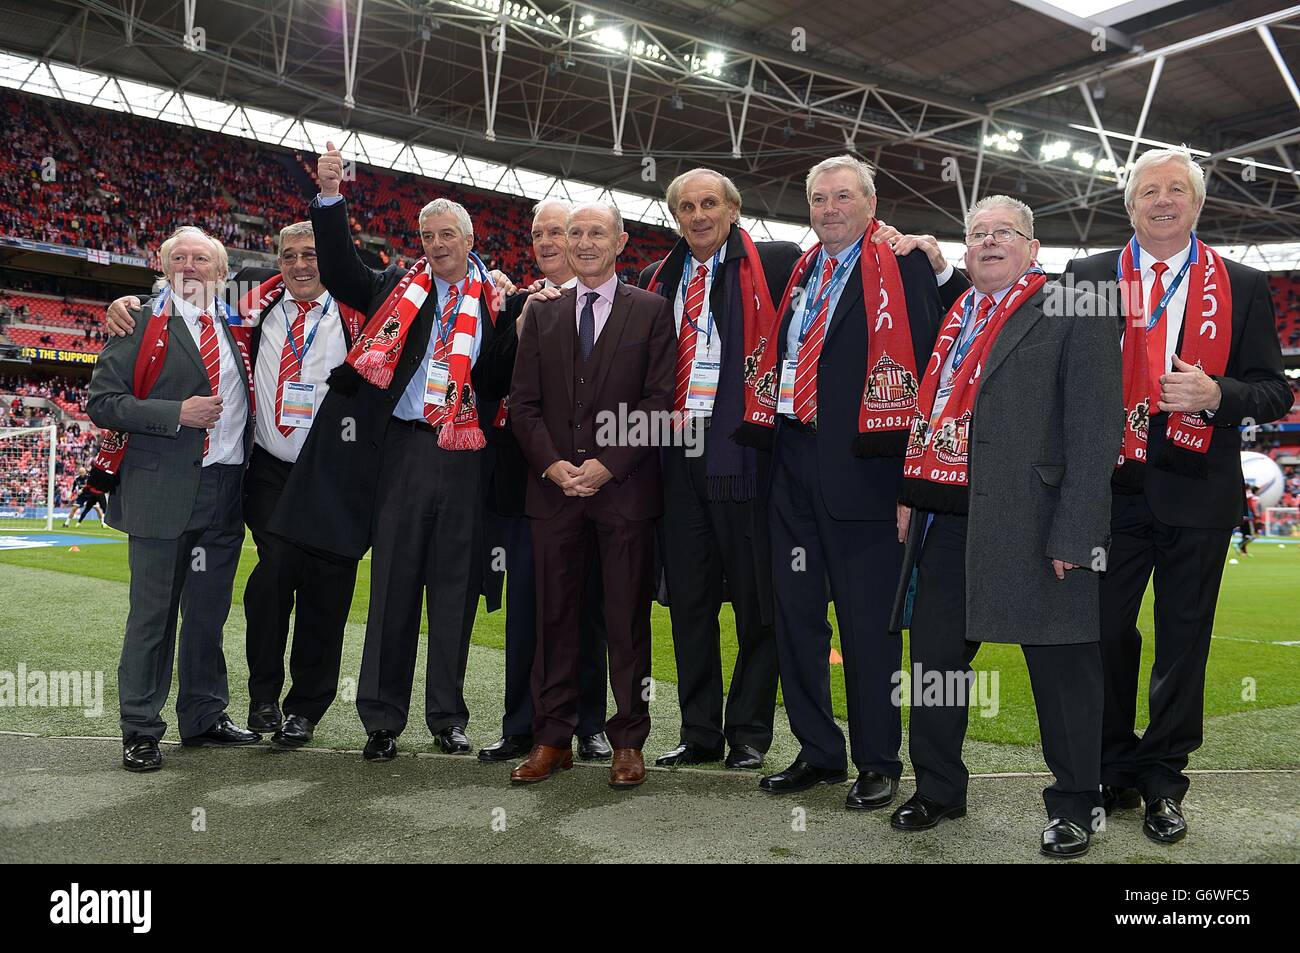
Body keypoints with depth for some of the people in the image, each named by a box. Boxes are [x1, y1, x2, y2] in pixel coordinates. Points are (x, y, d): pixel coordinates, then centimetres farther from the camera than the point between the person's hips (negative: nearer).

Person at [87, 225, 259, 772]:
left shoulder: (235, 328, 15)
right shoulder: (142, 323, 0)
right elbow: (102, 401, -6)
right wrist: (177, 413, -16)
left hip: (227, 492, 5)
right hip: (162, 491, -5)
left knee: (209, 613, 13)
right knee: (153, 614, 1)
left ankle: (205, 718, 25)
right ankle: (140, 731, 12)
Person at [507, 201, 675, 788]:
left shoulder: (651, 310, 5)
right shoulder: (542, 312, 14)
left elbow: (659, 398, -3)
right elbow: (522, 402, 9)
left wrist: (607, 465, -11)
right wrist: (552, 465, -6)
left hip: (625, 487, -2)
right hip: (553, 485, 3)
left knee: (627, 619, 3)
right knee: (554, 616, 7)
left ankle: (628, 741, 14)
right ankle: (553, 738, 17)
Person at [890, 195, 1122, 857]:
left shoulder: (1075, 315, -2)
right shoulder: (950, 318, 18)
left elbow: (1094, 430, -10)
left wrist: (1073, 534, -16)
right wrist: (909, 496, 10)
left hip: (1032, 522, -6)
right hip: (946, 519, 6)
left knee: (1061, 667, 5)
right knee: (934, 656, 13)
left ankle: (1074, 804, 23)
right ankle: (938, 789, 30)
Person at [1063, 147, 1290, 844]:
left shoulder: (1242, 286, 5)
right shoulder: (1088, 277, 6)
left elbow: (1275, 391, 3)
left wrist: (1216, 394, -17)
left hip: (1194, 496, 0)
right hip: (1111, 490, 1)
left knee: (1183, 642, 8)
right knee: (1106, 634, 8)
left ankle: (1162, 781, 24)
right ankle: (1113, 772, 26)